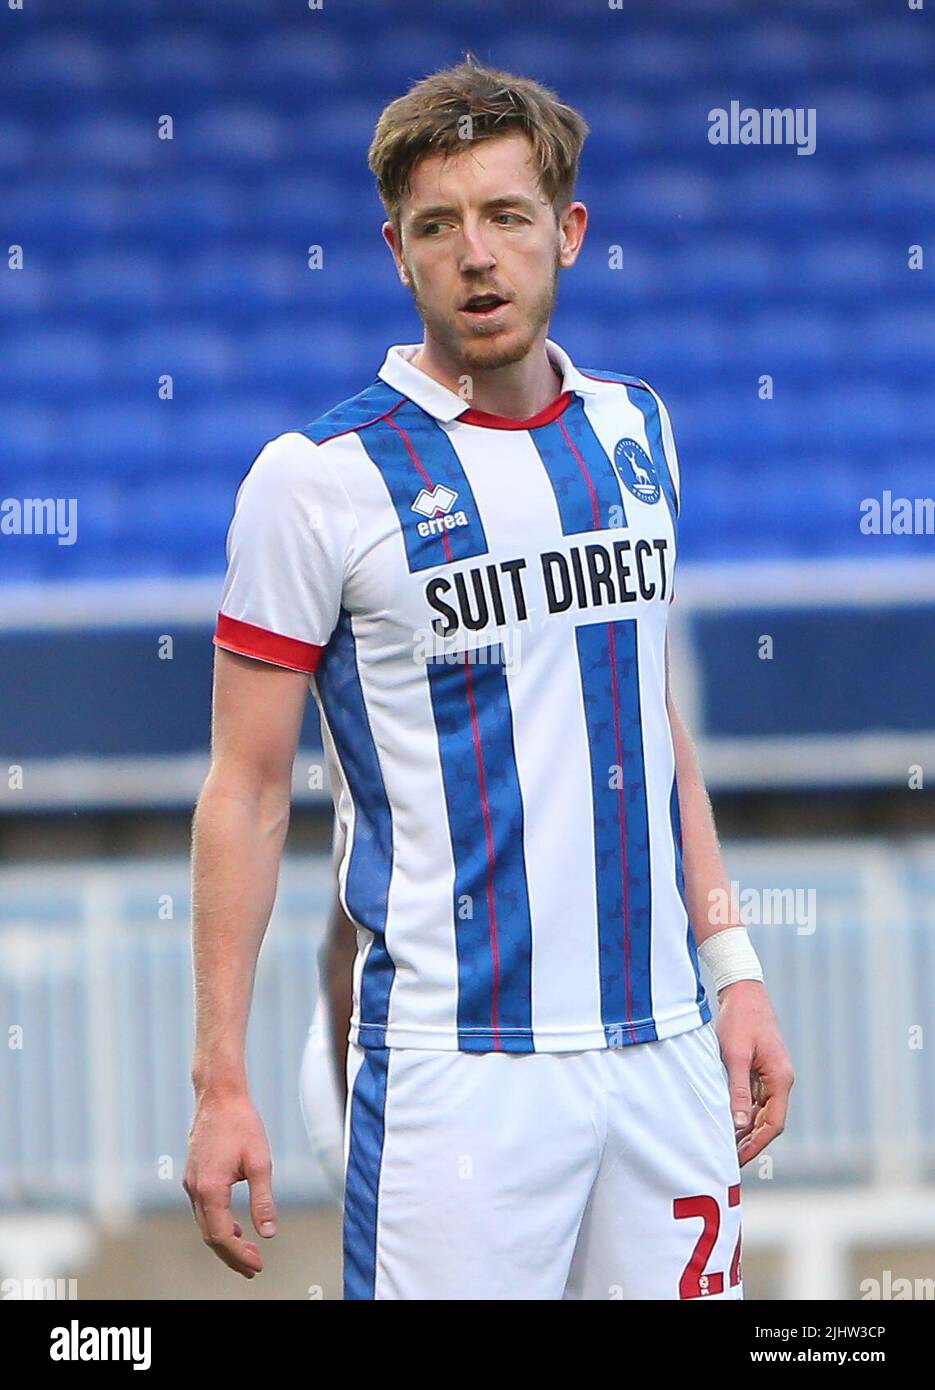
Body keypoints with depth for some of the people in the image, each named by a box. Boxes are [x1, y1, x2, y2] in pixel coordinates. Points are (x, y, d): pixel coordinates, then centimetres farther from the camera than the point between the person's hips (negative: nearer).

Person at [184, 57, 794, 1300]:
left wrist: (732, 964, 15)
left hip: (665, 1046, 5)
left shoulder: (632, 428, 10)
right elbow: (247, 789, -4)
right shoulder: (319, 478, -6)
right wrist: (220, 1082, -8)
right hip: (458, 1060, -5)